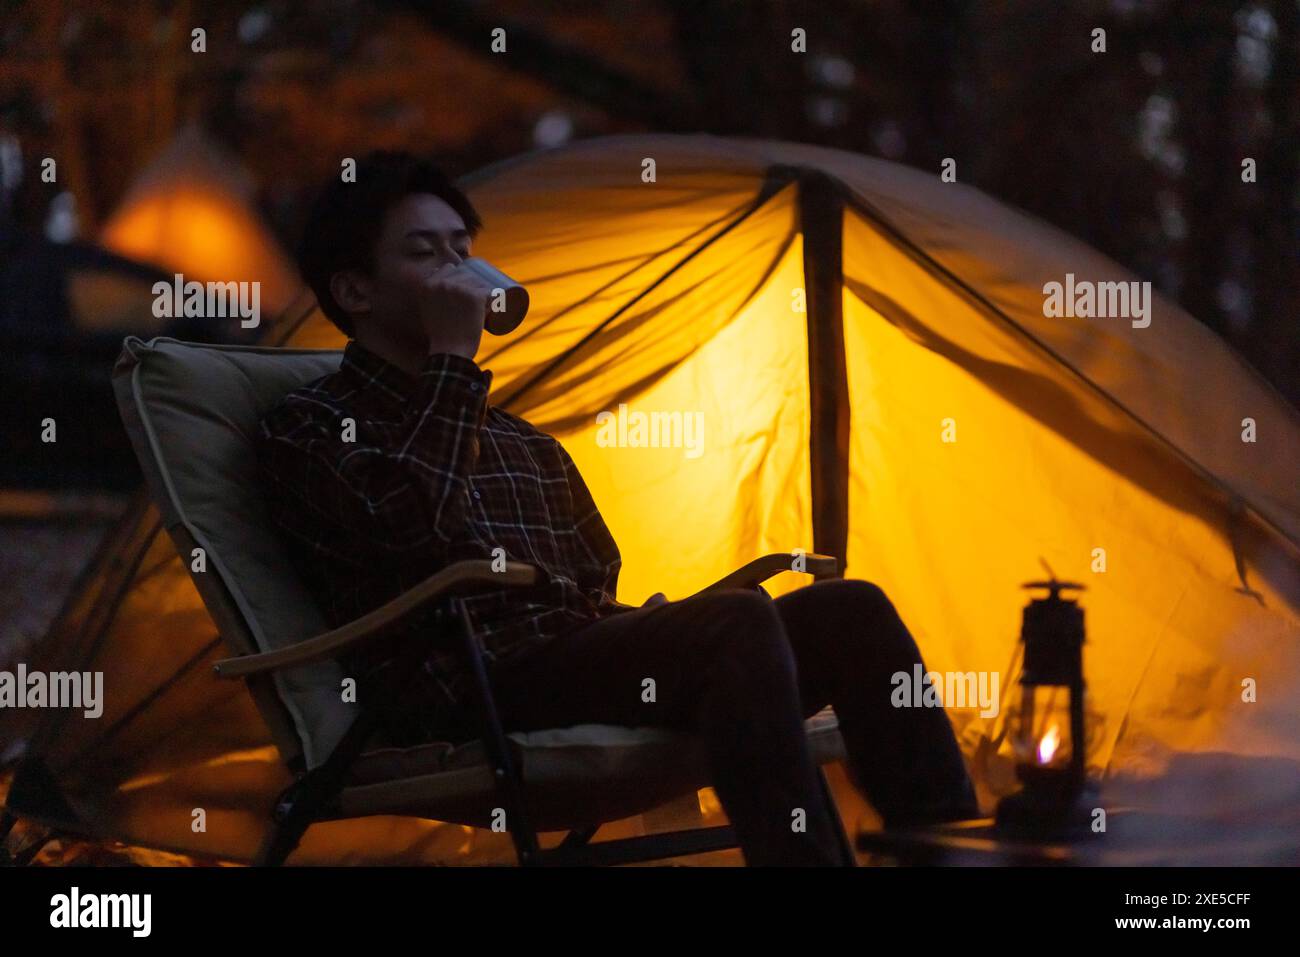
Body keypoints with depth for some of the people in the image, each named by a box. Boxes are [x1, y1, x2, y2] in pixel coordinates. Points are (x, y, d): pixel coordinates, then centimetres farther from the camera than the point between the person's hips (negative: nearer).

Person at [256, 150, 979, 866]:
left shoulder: (526, 444, 29)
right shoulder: (308, 428, 9)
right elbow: (414, 535, -12)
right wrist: (453, 359, -4)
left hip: (577, 667, 7)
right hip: (466, 698, -7)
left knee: (851, 609, -13)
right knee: (738, 620, -30)